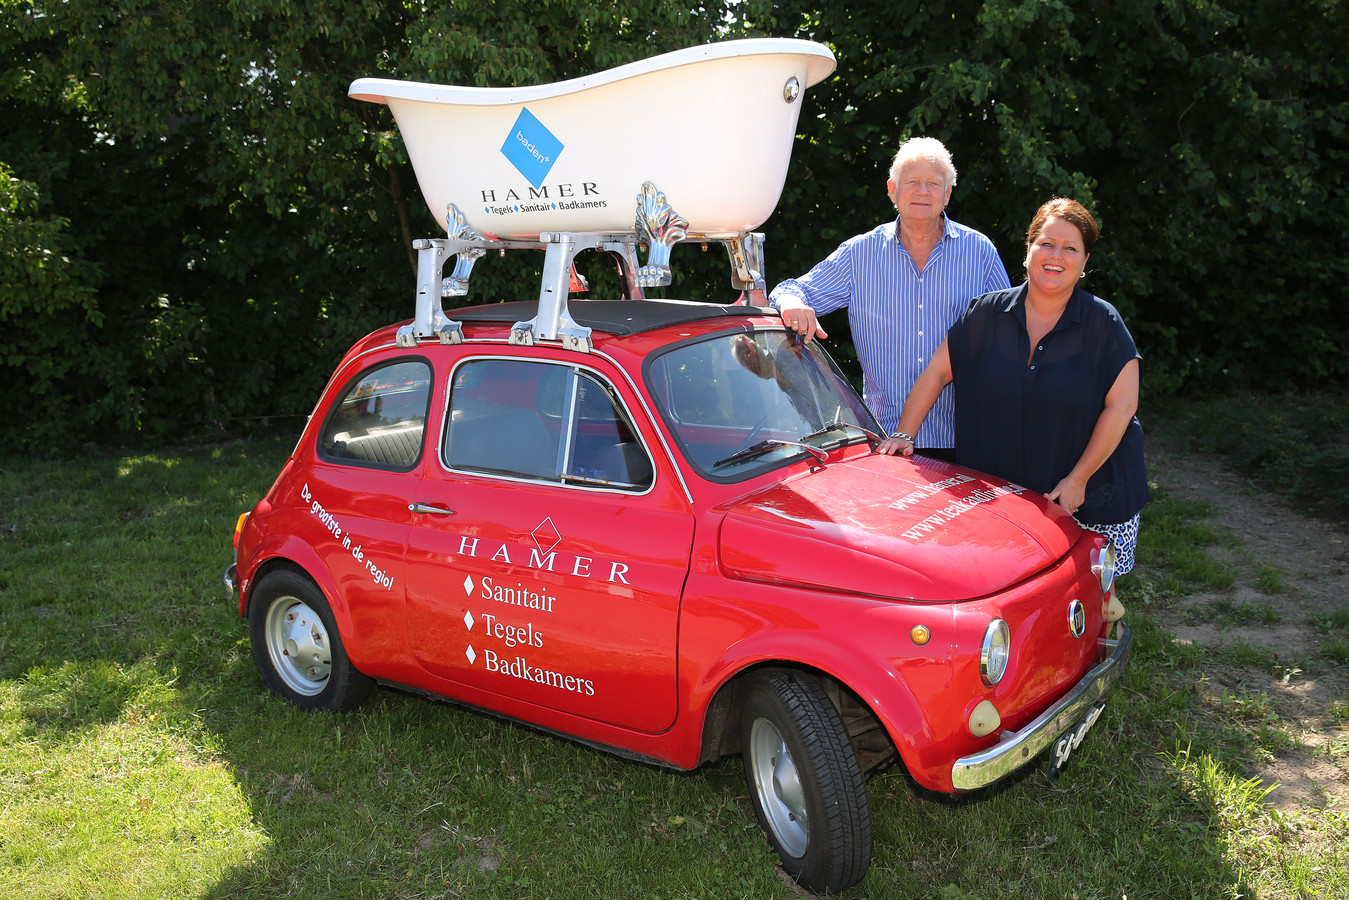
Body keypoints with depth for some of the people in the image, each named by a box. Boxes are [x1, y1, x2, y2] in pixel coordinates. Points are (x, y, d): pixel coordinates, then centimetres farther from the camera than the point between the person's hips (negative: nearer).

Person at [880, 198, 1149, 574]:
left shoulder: (1104, 323, -7)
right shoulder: (988, 313, 0)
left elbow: (1121, 406, -8)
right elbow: (936, 373, 4)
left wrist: (1078, 479, -12)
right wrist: (903, 435, -3)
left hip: (1094, 499, -1)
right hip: (1003, 496, 2)